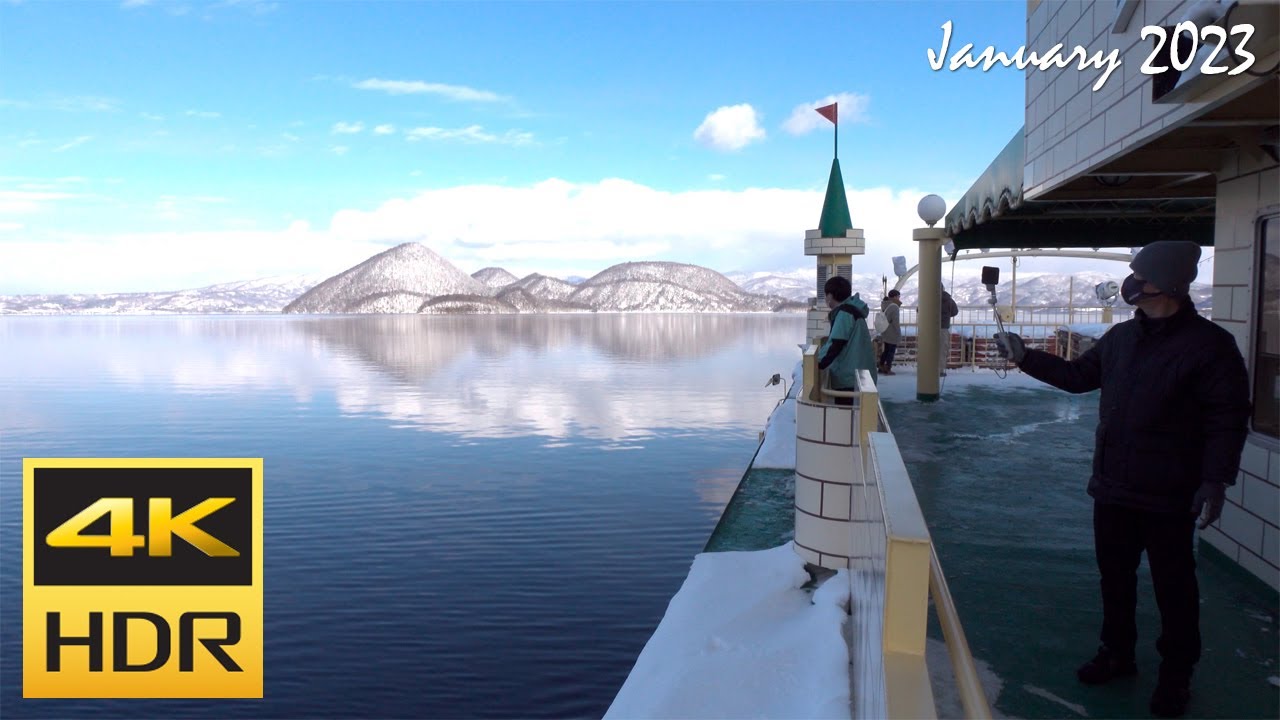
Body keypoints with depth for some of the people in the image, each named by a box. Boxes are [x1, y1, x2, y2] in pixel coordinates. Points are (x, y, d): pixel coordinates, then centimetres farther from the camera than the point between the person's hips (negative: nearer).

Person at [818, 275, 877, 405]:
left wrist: (817, 365, -13)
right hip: (853, 374, 10)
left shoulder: (844, 312, -12)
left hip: (849, 375, -10)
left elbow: (836, 345, -18)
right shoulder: (850, 310, 18)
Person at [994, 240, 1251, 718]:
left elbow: (1228, 419, -15)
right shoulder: (1122, 337, 7)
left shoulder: (1208, 344, -13)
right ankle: (1117, 653, 34)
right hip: (1112, 486, 6)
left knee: (1173, 586, 7)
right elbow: (1078, 375, 19)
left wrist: (1215, 480, -20)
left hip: (1168, 497, -6)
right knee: (1114, 574, 17)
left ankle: (1176, 675, 23)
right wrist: (1025, 357, 14)